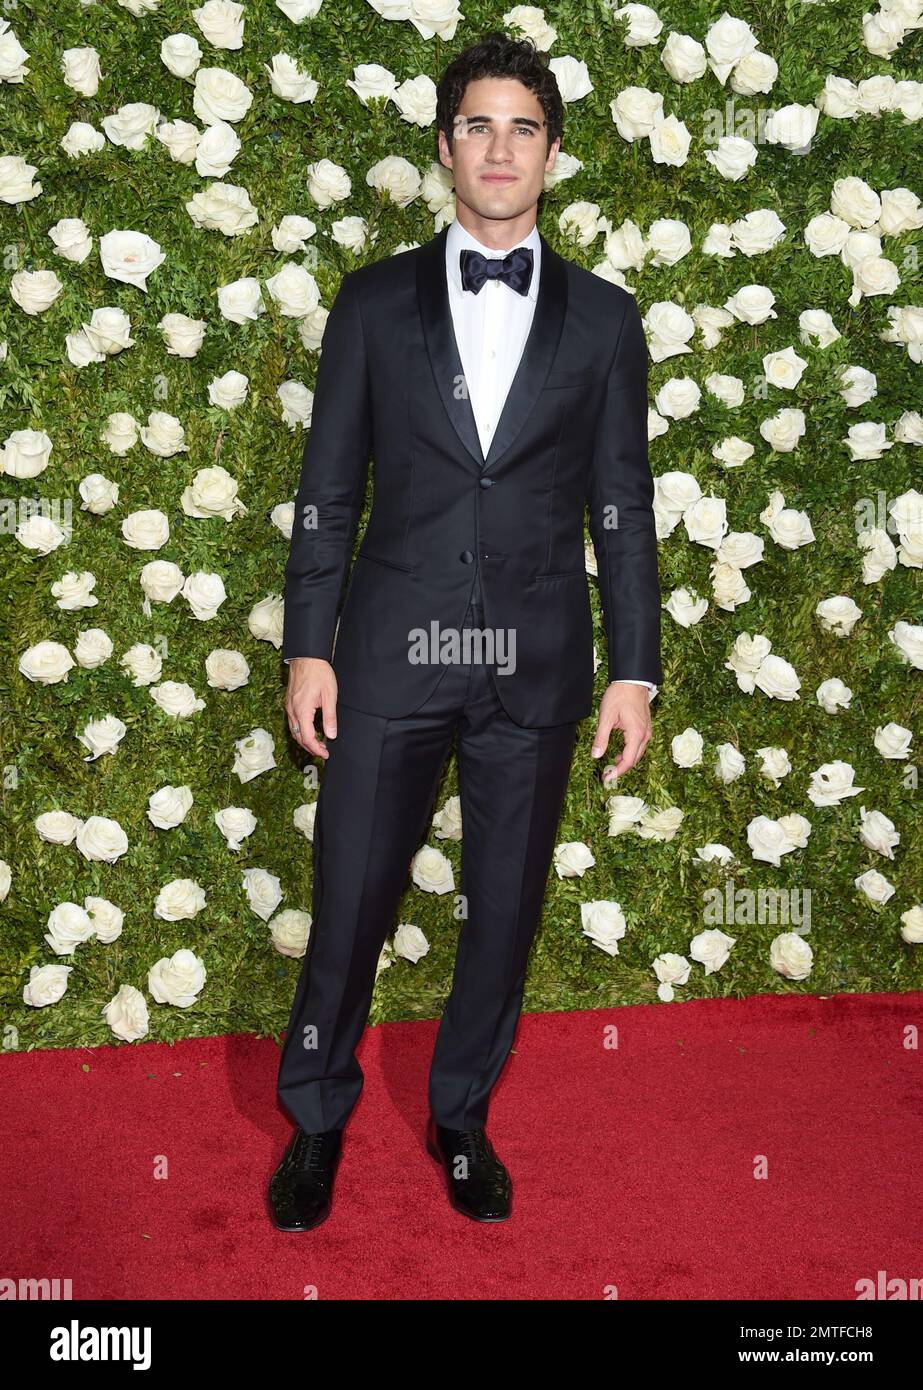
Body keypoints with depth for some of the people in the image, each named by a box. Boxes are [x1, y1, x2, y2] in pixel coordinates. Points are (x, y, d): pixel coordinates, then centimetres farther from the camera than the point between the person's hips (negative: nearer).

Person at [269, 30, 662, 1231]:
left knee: (506, 908, 11)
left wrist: (635, 669, 1)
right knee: (350, 906, 6)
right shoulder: (373, 303, 4)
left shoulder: (603, 318, 5)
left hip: (536, 667, 1)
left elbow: (623, 506, 5)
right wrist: (307, 648, -1)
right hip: (391, 655, 0)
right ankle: (316, 1119, 29)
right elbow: (328, 489, 4)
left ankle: (462, 1118, 33)